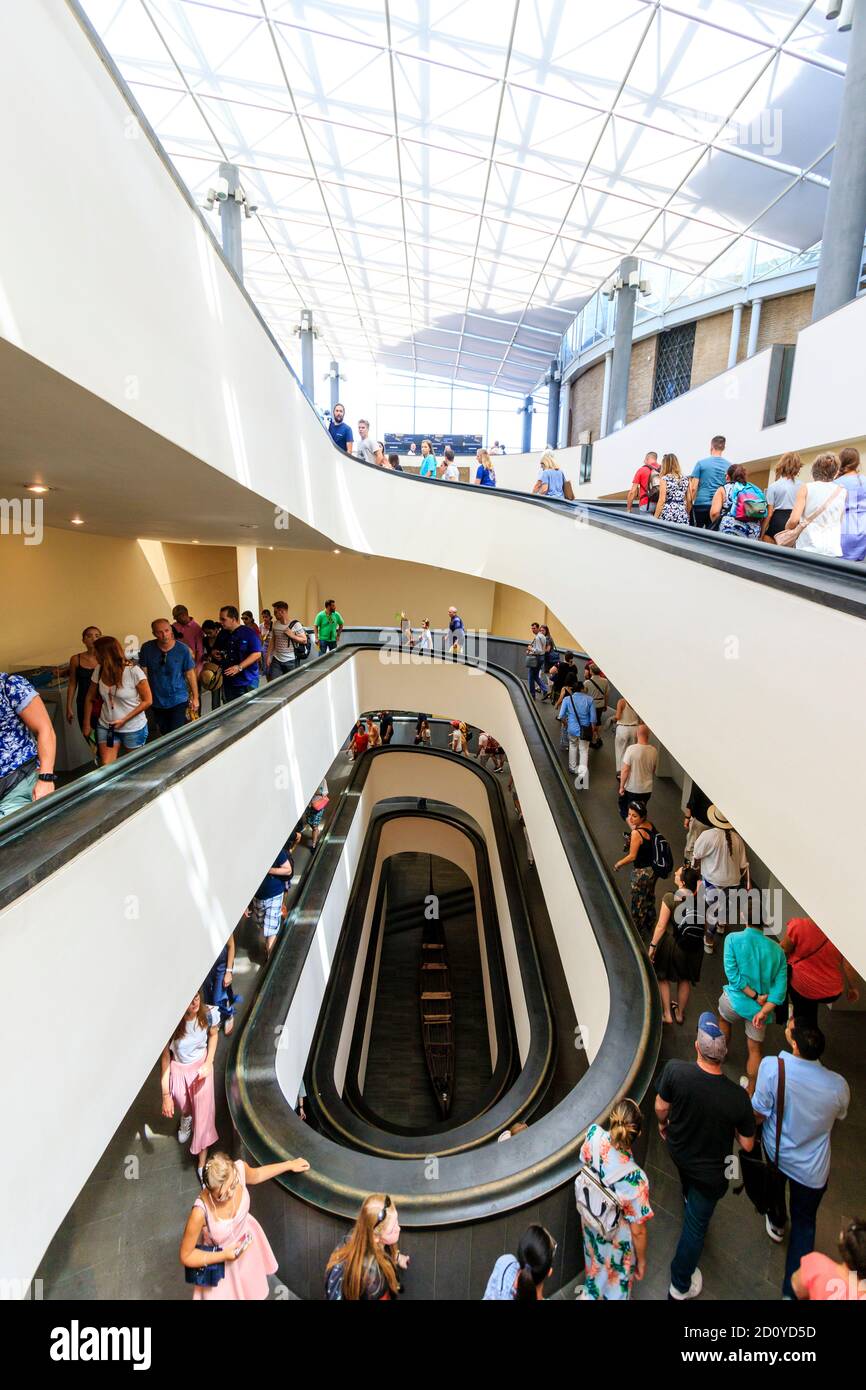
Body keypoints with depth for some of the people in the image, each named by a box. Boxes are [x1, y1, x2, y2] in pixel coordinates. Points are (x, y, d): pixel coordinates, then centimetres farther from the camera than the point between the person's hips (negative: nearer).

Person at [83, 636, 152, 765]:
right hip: (106, 727, 4)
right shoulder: (99, 670, -3)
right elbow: (90, 698, 9)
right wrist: (86, 724, 10)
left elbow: (147, 701, -13)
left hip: (133, 729, -4)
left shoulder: (133, 671, -18)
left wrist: (124, 720, -16)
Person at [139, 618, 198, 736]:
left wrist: (195, 697, -1)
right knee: (162, 735, 17)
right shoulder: (147, 648, -9)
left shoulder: (182, 649, -13)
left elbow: (190, 674, -5)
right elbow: (143, 673, -1)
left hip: (178, 701, -2)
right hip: (156, 701, 2)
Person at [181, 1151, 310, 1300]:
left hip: (247, 1238, 5)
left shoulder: (239, 1168, -32)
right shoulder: (201, 1212, -41)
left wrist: (289, 1165, -1)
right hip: (220, 1259, -4)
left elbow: (255, 1175, -5)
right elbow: (186, 1257, -21)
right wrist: (224, 1255, -27)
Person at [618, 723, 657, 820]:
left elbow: (625, 770, -18)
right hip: (647, 789, 4)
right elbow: (653, 771, 7)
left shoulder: (631, 749, -21)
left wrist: (621, 786, -7)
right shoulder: (654, 751, -7)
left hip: (631, 789, -4)